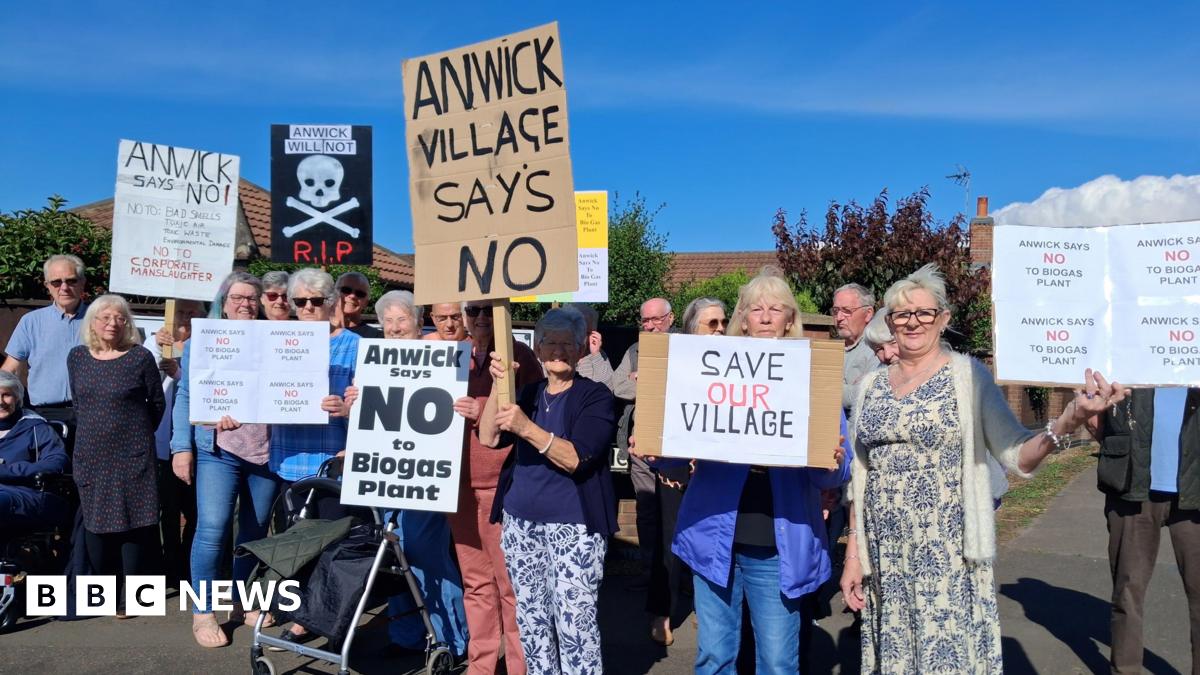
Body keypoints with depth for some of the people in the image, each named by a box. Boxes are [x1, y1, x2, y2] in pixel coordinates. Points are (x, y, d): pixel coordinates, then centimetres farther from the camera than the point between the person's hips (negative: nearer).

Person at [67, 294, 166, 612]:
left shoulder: (141, 357, -6)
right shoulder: (77, 357, 6)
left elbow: (157, 403, 2)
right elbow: (78, 403, 16)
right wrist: (93, 431, 12)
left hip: (132, 455, -4)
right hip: (91, 455, 4)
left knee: (133, 520, -1)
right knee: (95, 521, 9)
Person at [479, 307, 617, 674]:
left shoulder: (595, 395, -5)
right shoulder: (529, 393, 12)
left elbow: (575, 458, -17)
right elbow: (489, 438, -1)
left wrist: (527, 428, -29)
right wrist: (498, 385, -12)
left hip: (573, 526, -5)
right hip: (520, 522, 6)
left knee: (574, 624, -7)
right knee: (530, 621, 13)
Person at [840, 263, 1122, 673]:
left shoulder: (968, 375, -3)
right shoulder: (871, 385, 8)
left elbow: (1016, 455, -11)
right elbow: (861, 477, 11)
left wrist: (1070, 419, -29)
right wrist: (853, 554, 9)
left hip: (949, 556, -4)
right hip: (884, 559, 4)